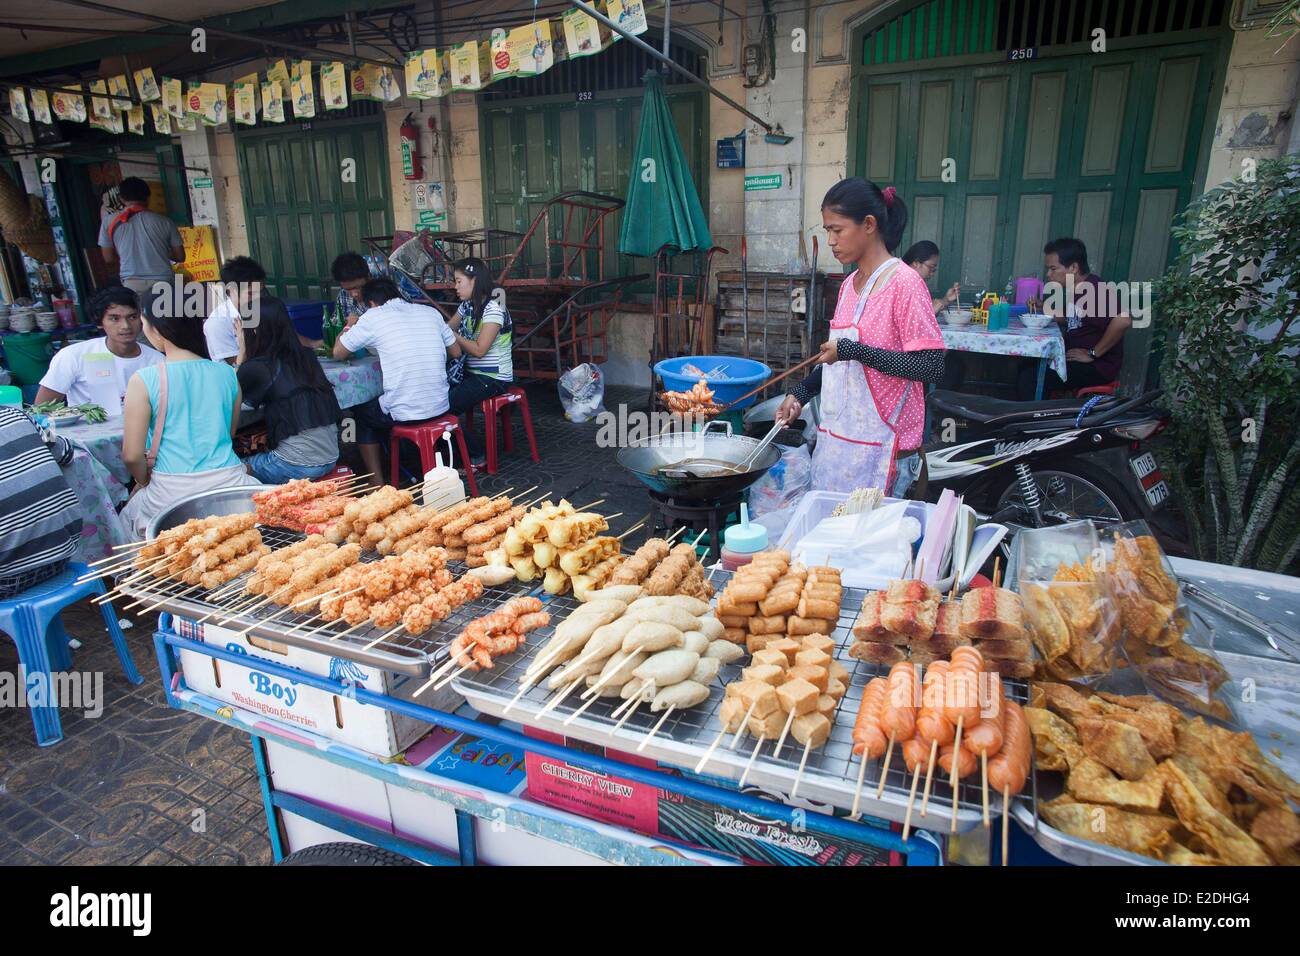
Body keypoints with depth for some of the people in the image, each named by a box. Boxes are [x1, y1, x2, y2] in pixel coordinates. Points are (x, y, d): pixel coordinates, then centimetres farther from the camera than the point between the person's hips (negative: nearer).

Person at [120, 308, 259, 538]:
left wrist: (145, 483, 15)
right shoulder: (227, 374, 2)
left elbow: (132, 456, -5)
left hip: (172, 493, -1)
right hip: (229, 482, 2)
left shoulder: (143, 381, -8)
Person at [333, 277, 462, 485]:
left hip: (404, 413, -5)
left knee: (361, 411, 26)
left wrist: (345, 332, 26)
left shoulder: (373, 317, -5)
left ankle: (377, 482, 24)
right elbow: (456, 352, 16)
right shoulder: (431, 312, 6)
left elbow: (338, 353, 6)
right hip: (440, 408, 5)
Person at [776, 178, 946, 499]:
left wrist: (853, 350, -21)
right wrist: (800, 393, 12)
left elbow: (931, 366, -18)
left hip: (881, 446, -7)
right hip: (837, 439, 7)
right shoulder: (849, 285, 12)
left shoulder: (904, 283, -12)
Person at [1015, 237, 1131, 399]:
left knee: (1030, 377, -20)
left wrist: (1093, 353, -23)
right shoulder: (1071, 289, 9)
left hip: (1098, 367, -9)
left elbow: (1123, 320, -33)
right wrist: (1045, 311, 5)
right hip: (1075, 358, 9)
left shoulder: (1095, 290, -19)